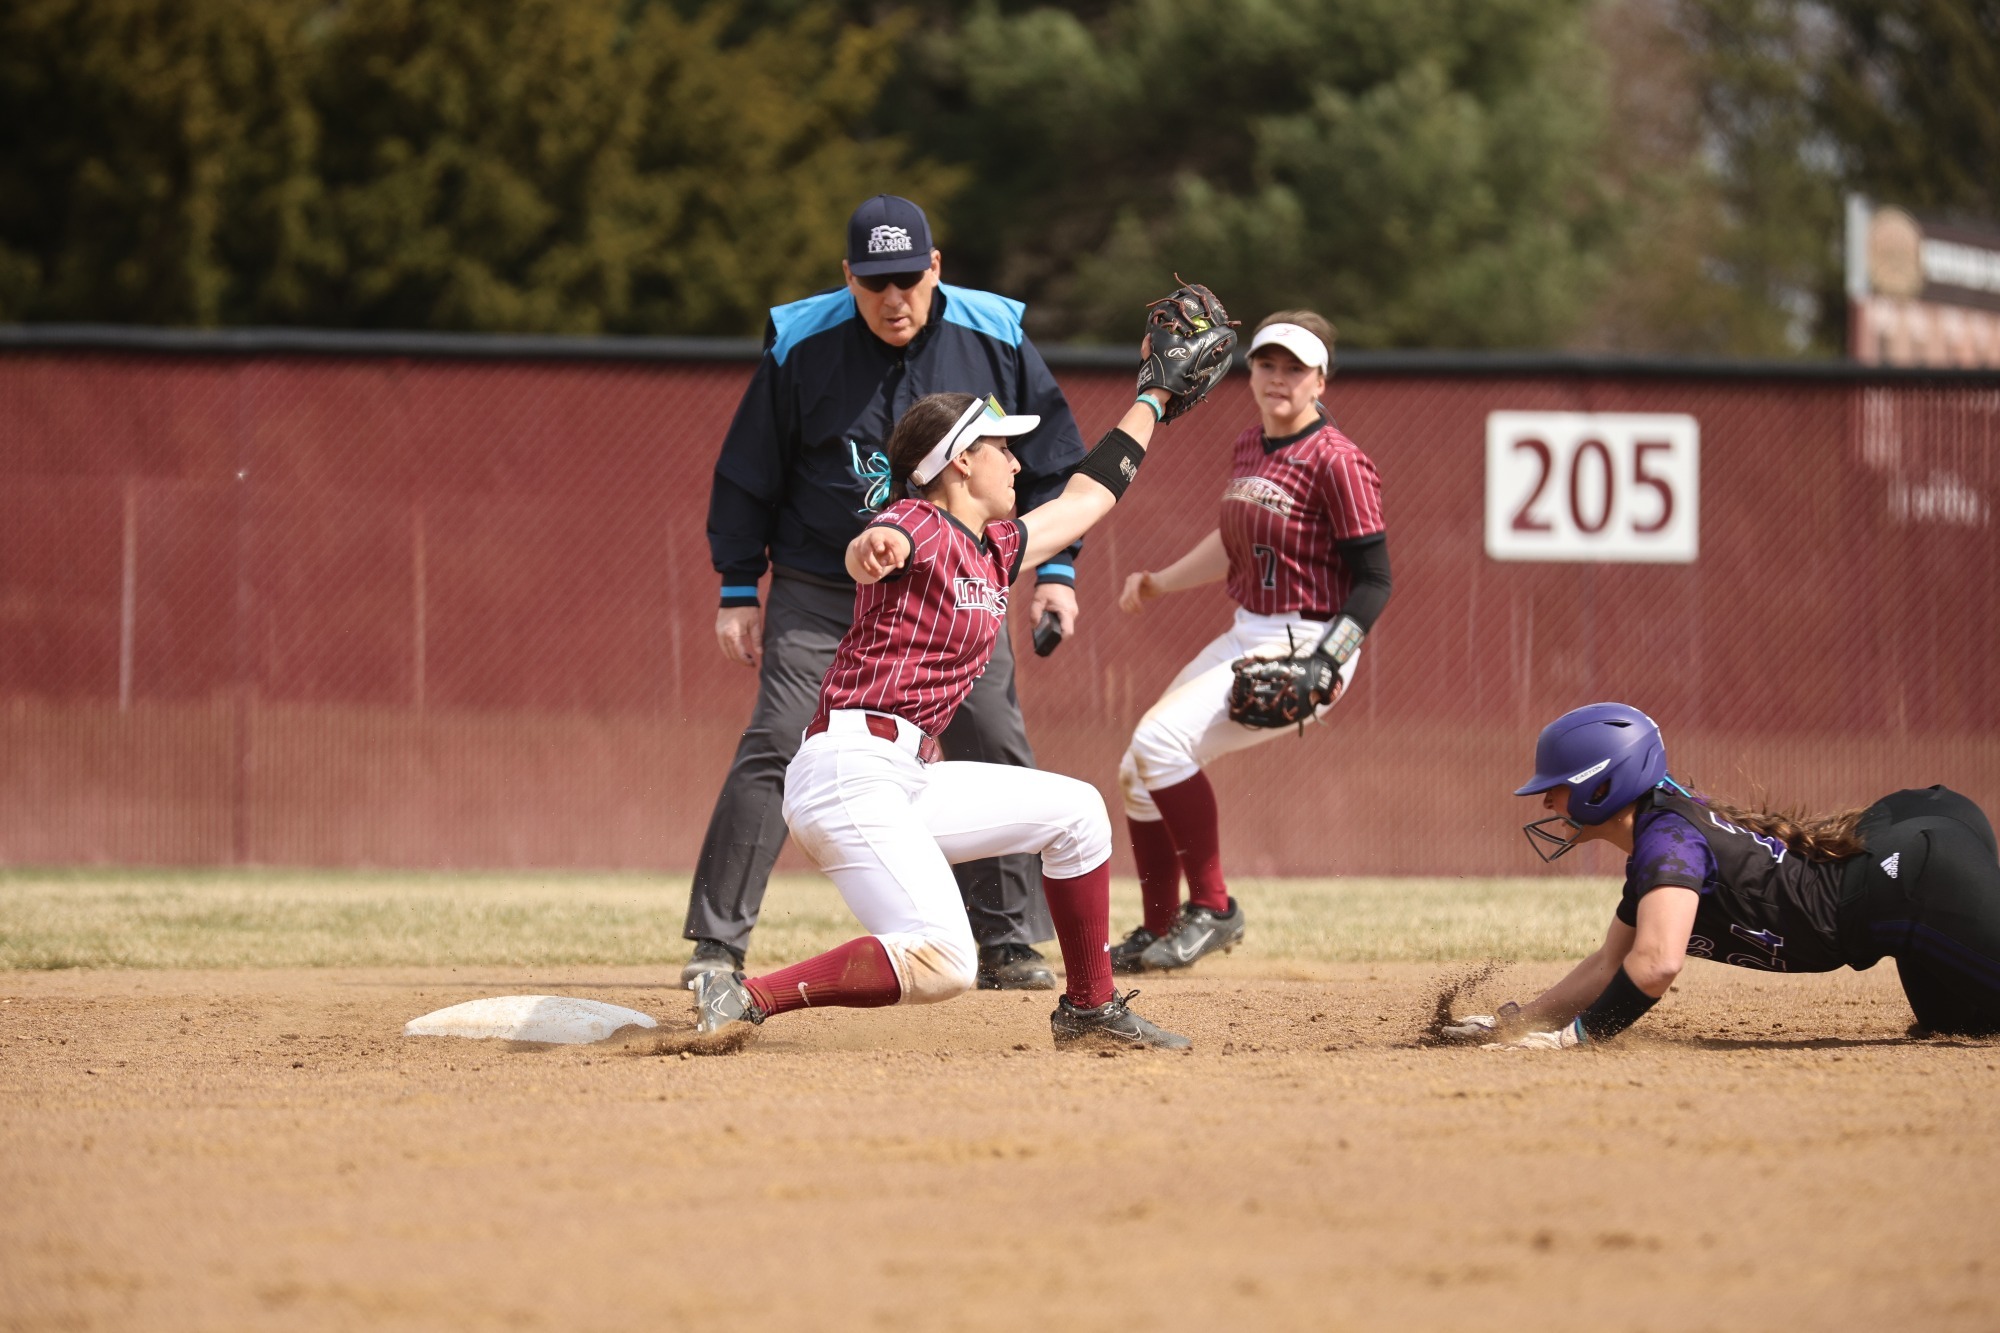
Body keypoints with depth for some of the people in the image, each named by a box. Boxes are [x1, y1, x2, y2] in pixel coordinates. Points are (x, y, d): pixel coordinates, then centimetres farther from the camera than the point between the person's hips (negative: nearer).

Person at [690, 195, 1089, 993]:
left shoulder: (995, 340, -6)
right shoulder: (801, 347, -9)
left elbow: (1052, 458, 5)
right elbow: (748, 474, 0)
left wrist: (1055, 569, -1)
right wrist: (738, 592, -2)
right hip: (819, 588, -2)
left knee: (997, 750, -4)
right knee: (773, 747, -12)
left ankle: (1006, 942, 9)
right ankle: (719, 942, -6)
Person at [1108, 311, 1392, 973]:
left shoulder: (1337, 462, -16)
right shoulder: (1248, 448, 9)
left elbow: (1373, 581, -16)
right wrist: (1162, 582, 16)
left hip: (1306, 644, -9)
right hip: (1246, 637, 9)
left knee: (1162, 739, -24)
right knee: (1136, 771, 10)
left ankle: (1211, 910, -13)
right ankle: (1157, 933, 24)